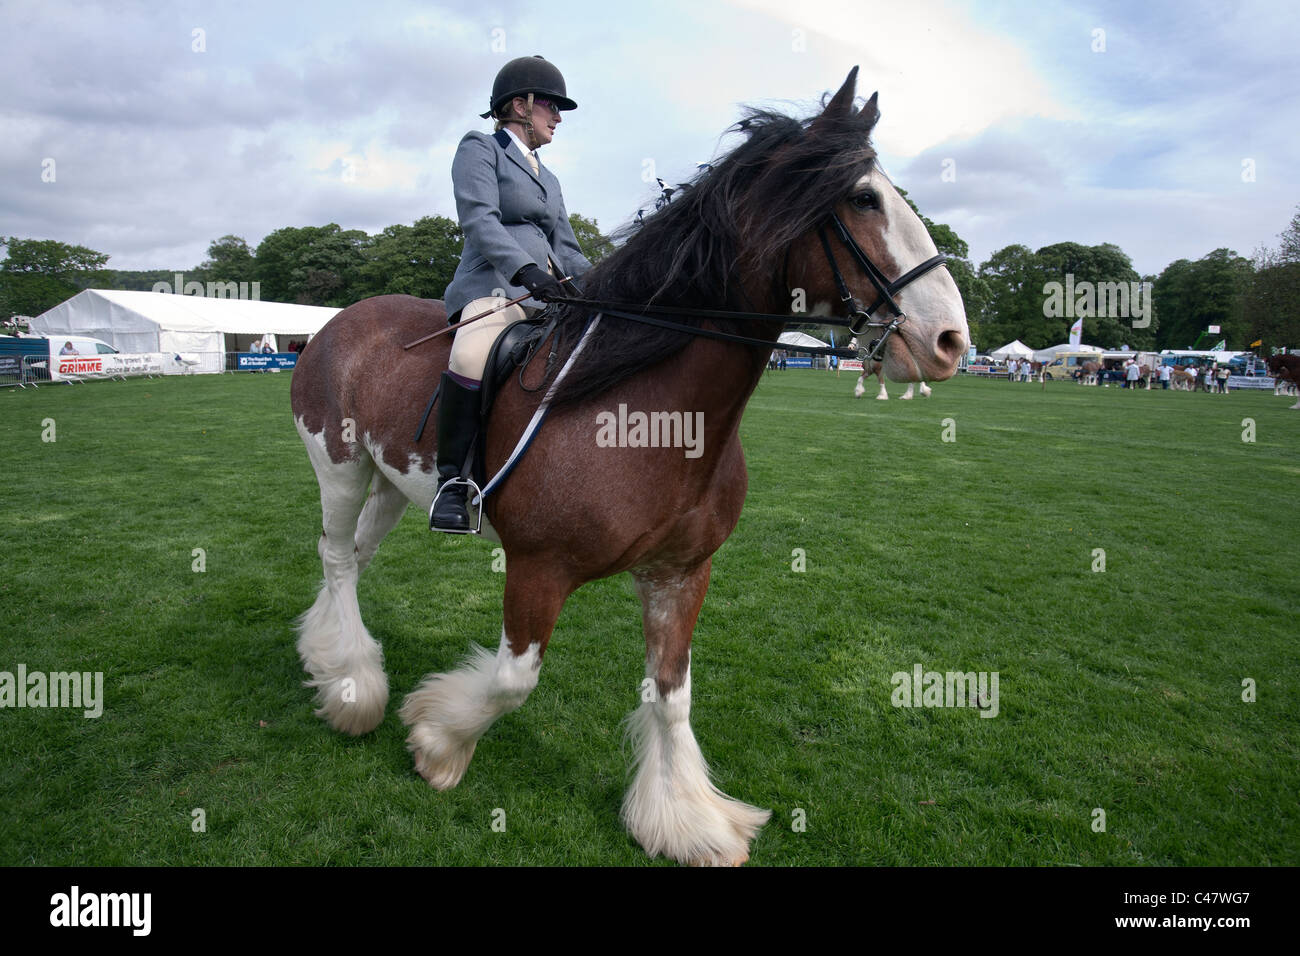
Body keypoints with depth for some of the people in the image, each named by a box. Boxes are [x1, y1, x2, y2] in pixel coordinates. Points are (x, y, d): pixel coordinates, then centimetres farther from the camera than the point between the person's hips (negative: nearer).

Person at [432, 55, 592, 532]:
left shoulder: (548, 179, 30)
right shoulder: (479, 148, 7)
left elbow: (567, 250, 25)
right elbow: (479, 220, -11)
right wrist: (525, 269, -27)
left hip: (550, 292, 8)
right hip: (492, 283, -8)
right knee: (473, 357, -38)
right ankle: (451, 482, -27)